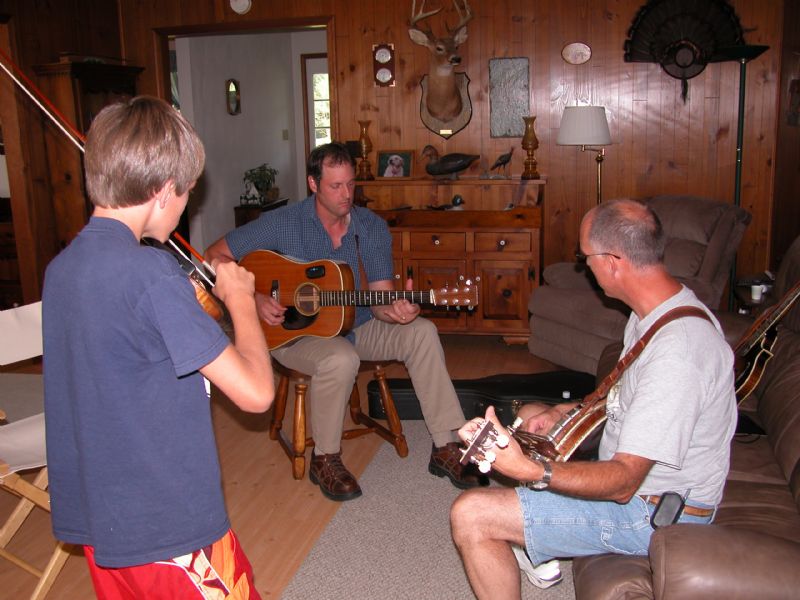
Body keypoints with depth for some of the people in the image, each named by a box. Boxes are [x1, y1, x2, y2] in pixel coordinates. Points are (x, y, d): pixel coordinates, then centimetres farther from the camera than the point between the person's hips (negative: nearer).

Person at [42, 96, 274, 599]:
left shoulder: (61, 267, 2)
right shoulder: (151, 271, -23)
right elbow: (255, 392, -23)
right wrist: (240, 297, -9)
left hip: (93, 515, 8)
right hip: (168, 523, -8)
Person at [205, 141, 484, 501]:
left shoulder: (372, 227, -2)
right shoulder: (284, 223, -12)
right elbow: (215, 255, -9)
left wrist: (395, 310, -29)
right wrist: (253, 299, -23)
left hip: (355, 326, 5)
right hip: (293, 332, -4)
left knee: (422, 332, -19)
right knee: (341, 359, -37)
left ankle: (445, 448, -13)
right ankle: (325, 459, -11)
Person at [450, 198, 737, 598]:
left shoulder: (677, 352, -33)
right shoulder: (664, 306, 0)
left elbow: (624, 482, -33)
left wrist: (528, 470, -46)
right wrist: (566, 411, 2)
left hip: (653, 512, -10)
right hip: (636, 468, 10)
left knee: (470, 515, -18)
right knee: (530, 416, 27)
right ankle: (539, 554, 30)